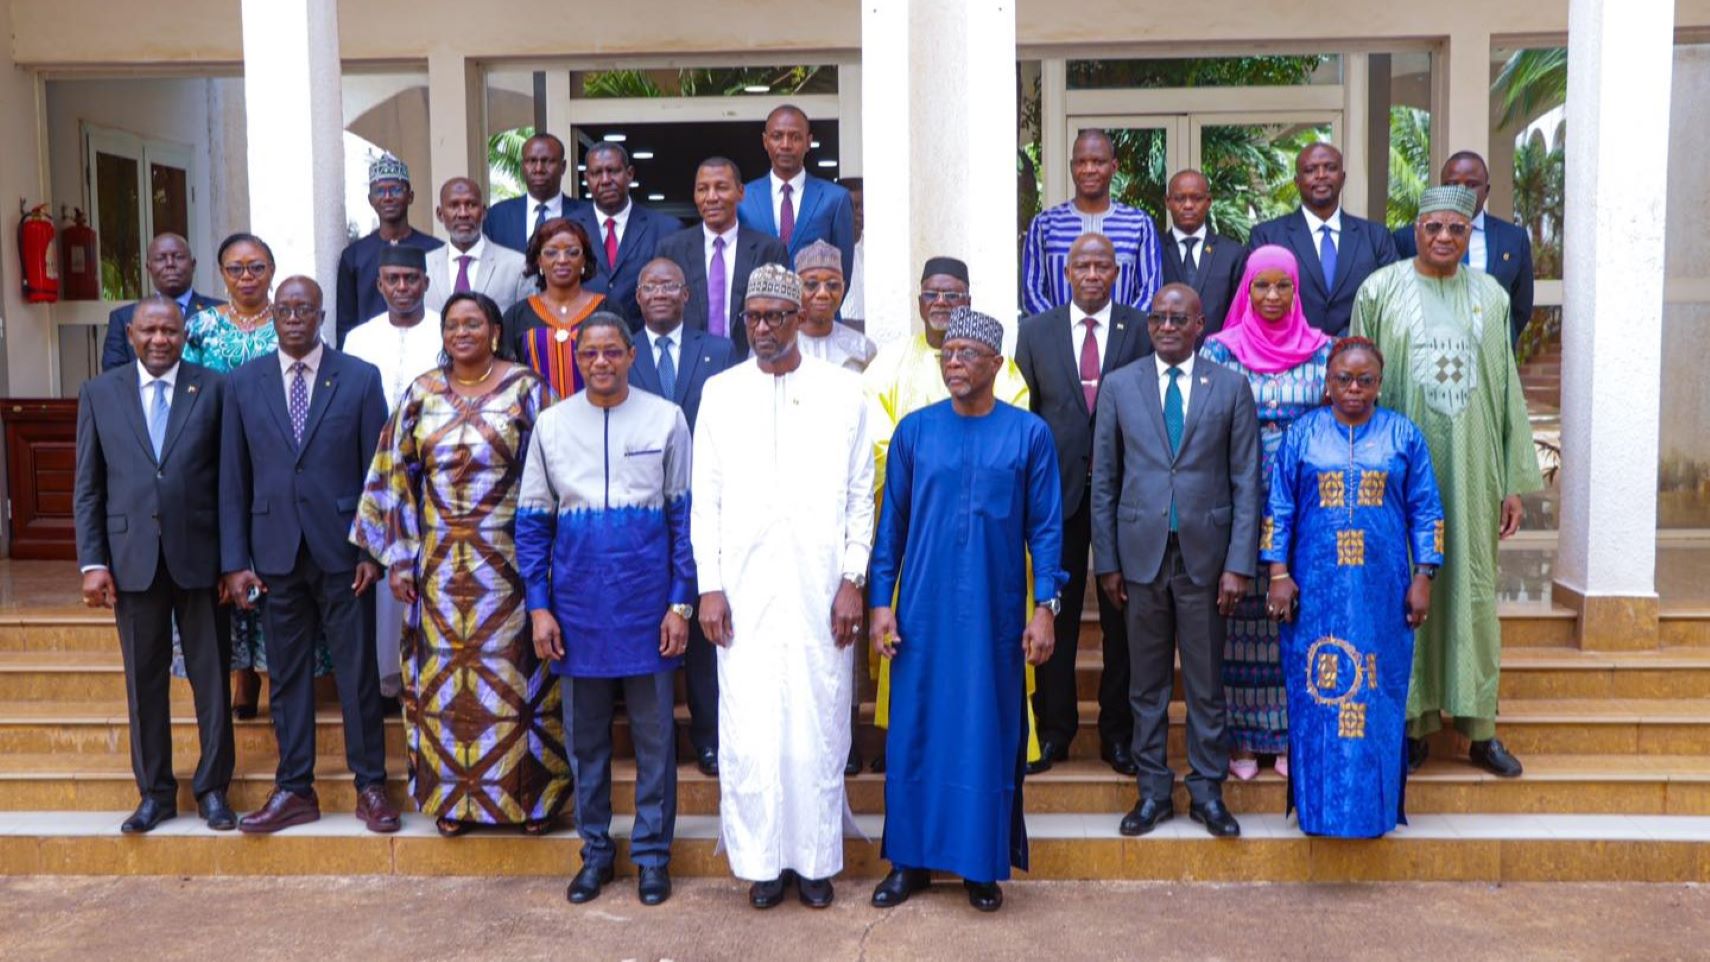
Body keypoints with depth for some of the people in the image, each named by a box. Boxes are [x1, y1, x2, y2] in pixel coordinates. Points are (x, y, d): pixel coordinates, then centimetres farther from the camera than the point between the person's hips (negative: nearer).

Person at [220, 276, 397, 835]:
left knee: (358, 672, 4)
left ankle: (370, 787, 16)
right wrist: (235, 560, 1)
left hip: (341, 549, -2)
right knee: (286, 674, 9)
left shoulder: (359, 379, 0)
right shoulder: (244, 383, 6)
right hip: (276, 551, 2)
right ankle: (294, 790, 20)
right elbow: (233, 479, 5)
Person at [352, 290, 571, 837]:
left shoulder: (526, 390, -1)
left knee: (515, 673, 2)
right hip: (439, 563, 3)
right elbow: (397, 477, 8)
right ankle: (453, 797, 19)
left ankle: (529, 794, 14)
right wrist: (398, 557, 3)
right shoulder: (421, 394, 7)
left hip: (509, 561, -3)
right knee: (445, 675, 7)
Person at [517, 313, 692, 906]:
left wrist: (681, 602, -5)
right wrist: (539, 607, 0)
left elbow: (685, 515, 0)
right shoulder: (551, 424, 4)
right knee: (585, 737, 12)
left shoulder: (666, 419, -1)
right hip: (578, 607, 2)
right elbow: (531, 520, 6)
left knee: (654, 735, 7)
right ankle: (596, 850, 27)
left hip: (648, 606, -2)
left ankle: (652, 854, 20)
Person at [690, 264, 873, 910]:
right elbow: (705, 498, 6)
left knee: (818, 722, 4)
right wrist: (709, 585, 0)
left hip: (821, 586, -1)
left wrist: (853, 580, -3)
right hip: (744, 589, 1)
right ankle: (762, 858, 16)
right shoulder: (720, 393, 7)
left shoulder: (843, 392, 4)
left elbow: (861, 496, 5)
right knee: (749, 725, 2)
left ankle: (815, 857, 18)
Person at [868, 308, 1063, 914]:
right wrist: (881, 602, 1)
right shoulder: (914, 430, 3)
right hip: (923, 611, 1)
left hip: (995, 612, -1)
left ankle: (983, 862, 19)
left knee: (988, 732, 5)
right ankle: (911, 858, 19)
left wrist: (1045, 607, -6)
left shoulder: (1029, 433, -1)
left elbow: (1044, 527, 0)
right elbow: (891, 522, 6)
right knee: (915, 730, 6)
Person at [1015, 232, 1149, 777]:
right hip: (1057, 489, 1)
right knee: (1055, 615, 7)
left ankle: (1117, 732, 19)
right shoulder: (1036, 332, 6)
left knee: (1121, 616, 7)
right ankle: (1054, 728, 19)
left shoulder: (1140, 329, 2)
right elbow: (1022, 410, 4)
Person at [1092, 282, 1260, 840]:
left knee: (1206, 683, 7)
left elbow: (1246, 481, 1)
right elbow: (1104, 481, 6)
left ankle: (1207, 792, 19)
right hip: (1141, 552, 1)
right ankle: (1153, 791, 19)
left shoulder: (1230, 387, 4)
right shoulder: (1118, 386, 6)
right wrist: (1107, 561, 1)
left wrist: (1239, 563, -5)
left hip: (1204, 553, -1)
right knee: (1147, 683, 8)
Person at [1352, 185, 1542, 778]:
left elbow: (1508, 391, 8)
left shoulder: (1490, 296, 7)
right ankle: (1412, 723, 16)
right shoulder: (1381, 290, 0)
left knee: (1473, 591, 7)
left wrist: (1515, 483, 5)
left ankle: (1480, 729, 16)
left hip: (1471, 470, 2)